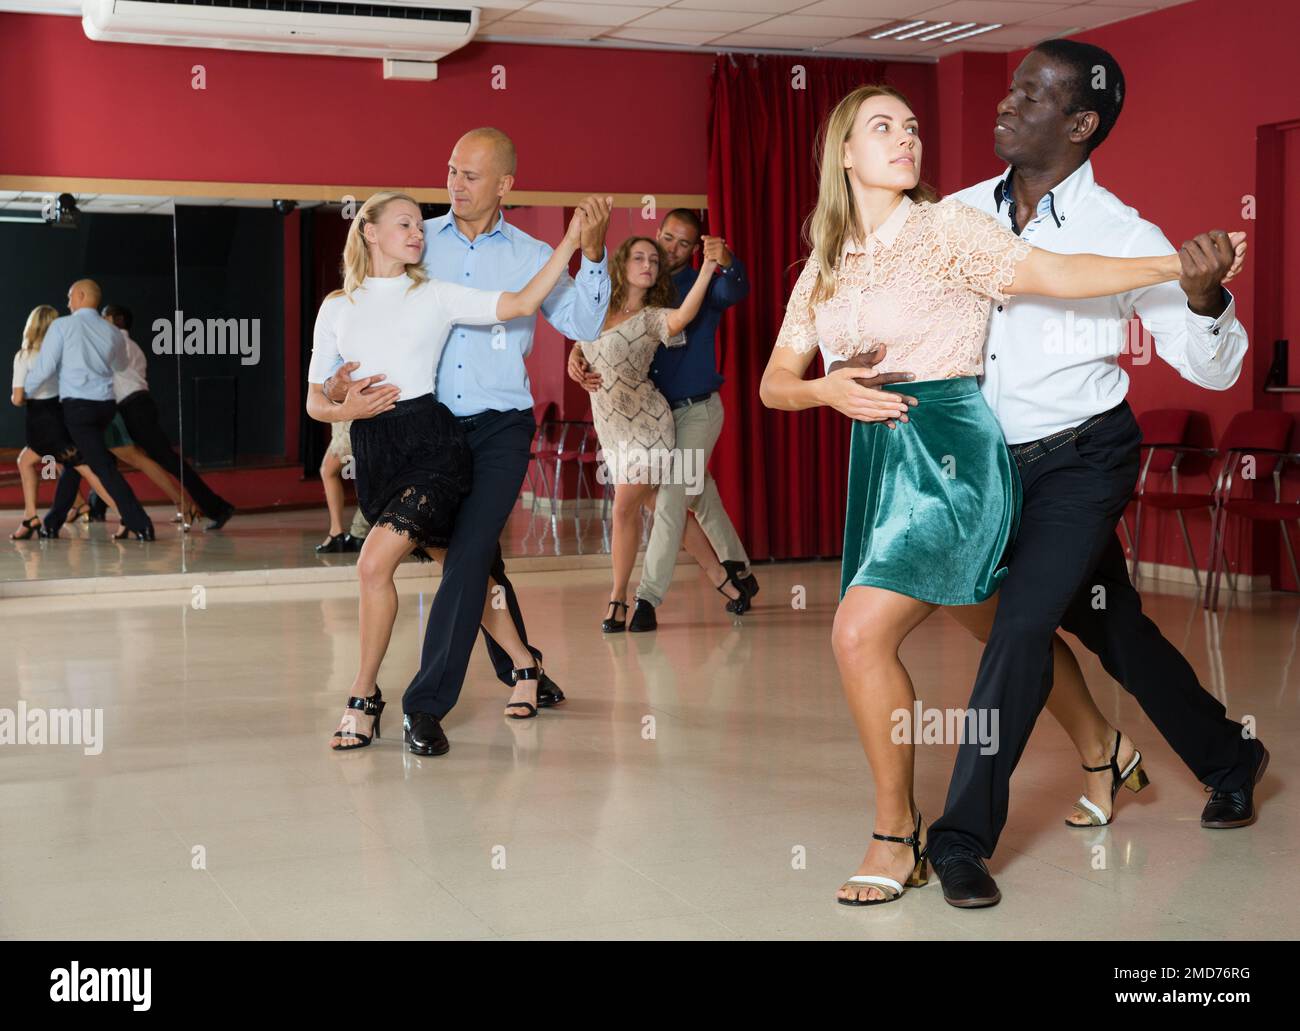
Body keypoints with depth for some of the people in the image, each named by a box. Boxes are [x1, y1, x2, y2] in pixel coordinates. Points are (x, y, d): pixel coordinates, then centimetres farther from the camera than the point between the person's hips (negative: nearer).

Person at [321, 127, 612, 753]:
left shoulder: (530, 256, 5)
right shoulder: (418, 242, 6)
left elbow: (582, 325, -6)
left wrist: (591, 253, -19)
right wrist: (337, 380, -8)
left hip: (501, 426, -2)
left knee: (467, 556, -14)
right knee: (479, 560, 13)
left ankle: (427, 705, -9)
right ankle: (523, 670, 35)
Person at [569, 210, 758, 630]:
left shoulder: (702, 287, -6)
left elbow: (735, 291, -27)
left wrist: (726, 261, -50)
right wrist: (578, 355, -21)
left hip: (698, 410, -5)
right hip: (656, 412, 5)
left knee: (670, 501, -11)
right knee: (701, 499, 15)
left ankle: (648, 598, -9)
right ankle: (739, 575, 30)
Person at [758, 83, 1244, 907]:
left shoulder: (945, 228, -3)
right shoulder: (824, 267, 13)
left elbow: (1052, 273, -14)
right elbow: (775, 383, 12)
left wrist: (1181, 266, -24)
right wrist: (828, 390, -10)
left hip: (950, 449, -6)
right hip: (878, 455, 6)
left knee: (861, 632, -18)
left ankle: (898, 826, -1)